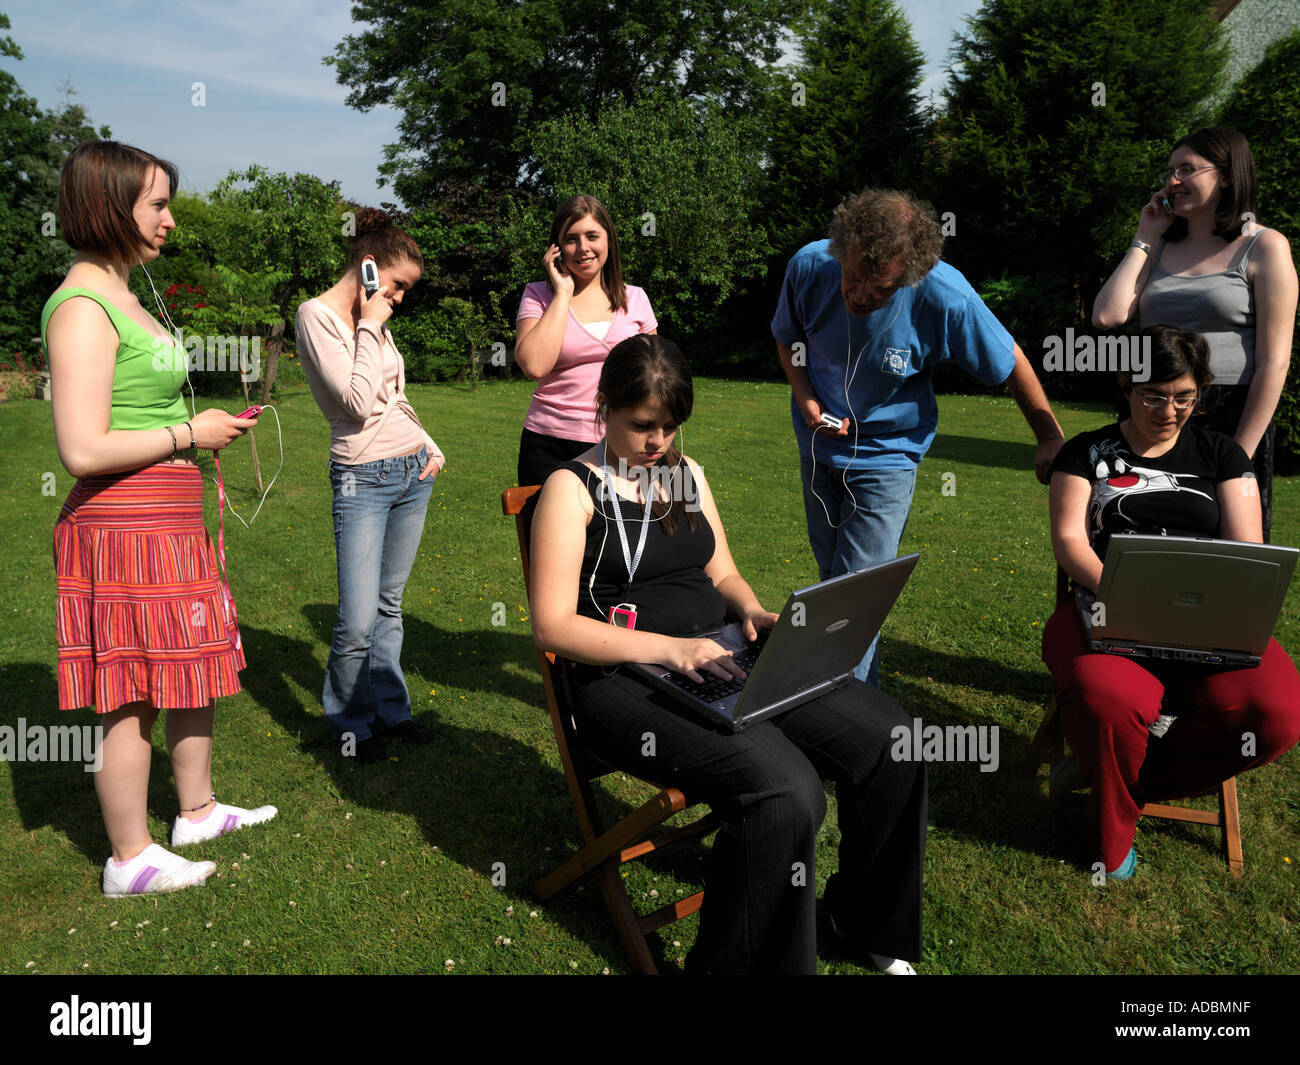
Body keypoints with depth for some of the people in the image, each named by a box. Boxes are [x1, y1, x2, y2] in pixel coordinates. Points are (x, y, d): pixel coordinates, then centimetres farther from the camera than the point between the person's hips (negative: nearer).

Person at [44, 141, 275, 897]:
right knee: (134, 697, 1)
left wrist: (208, 425, 12)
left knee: (194, 666, 19)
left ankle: (198, 810, 36)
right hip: (125, 526, -10)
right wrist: (192, 432, -14)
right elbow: (84, 450, -22)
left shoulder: (123, 298, 15)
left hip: (169, 521, 10)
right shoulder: (82, 306, -16)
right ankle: (131, 860, 17)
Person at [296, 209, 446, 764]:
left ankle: (390, 710, 24)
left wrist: (430, 447, 8)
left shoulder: (374, 320, 14)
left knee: (389, 605, 13)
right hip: (363, 479, -7)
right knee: (358, 622, -9)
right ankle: (351, 721, 14)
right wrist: (369, 327, -10)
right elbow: (358, 401, -19)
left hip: (413, 472, 7)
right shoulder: (317, 315, -8)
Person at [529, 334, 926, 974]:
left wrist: (753, 612, -1)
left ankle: (866, 919, 16)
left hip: (721, 658, 7)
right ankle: (741, 964, -8)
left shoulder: (685, 474, 17)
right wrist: (668, 647, -22)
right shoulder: (573, 489, -4)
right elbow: (553, 627, -12)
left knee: (892, 741, -8)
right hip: (627, 679, -7)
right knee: (783, 789, -31)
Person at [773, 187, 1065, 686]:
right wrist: (805, 397, -17)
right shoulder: (809, 266, -21)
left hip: (887, 454, -4)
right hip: (818, 445, 4)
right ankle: (862, 680, 39)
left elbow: (1012, 362, -12)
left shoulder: (945, 297, -29)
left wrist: (1050, 439, -1)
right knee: (831, 577, 17)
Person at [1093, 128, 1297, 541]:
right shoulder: (1162, 248, 15)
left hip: (1230, 418, -4)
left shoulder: (1265, 247, 0)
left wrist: (1241, 455, -12)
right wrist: (1143, 240, 5)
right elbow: (1106, 316, -1)